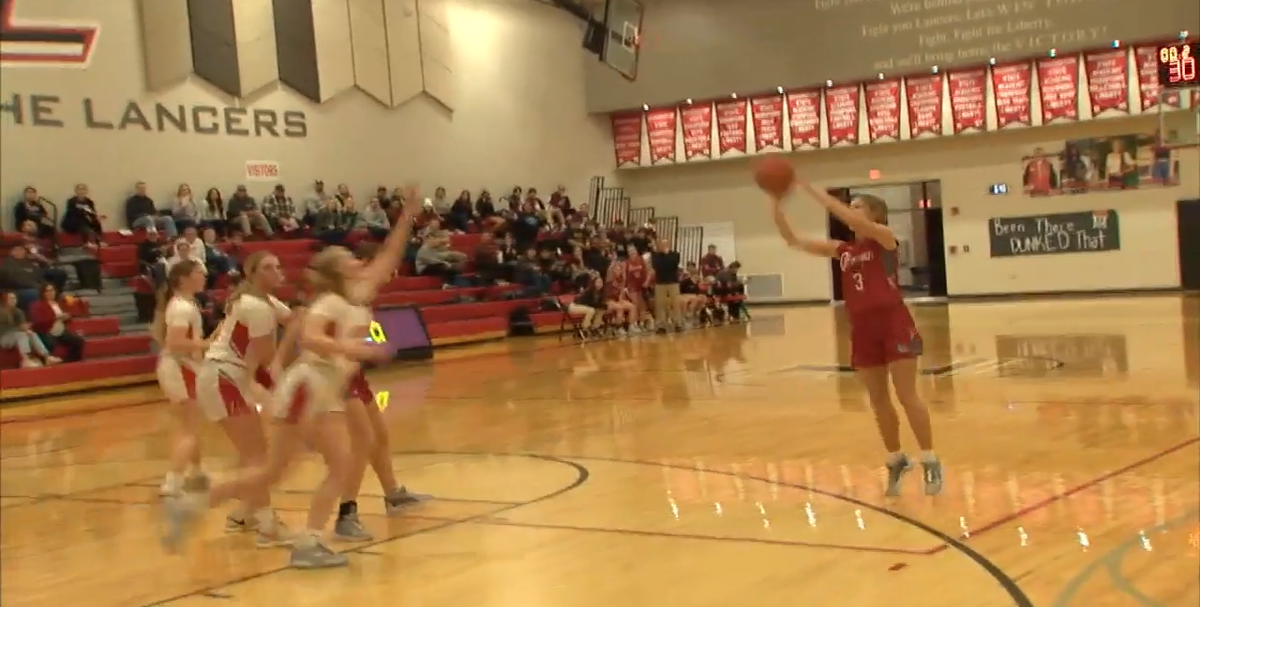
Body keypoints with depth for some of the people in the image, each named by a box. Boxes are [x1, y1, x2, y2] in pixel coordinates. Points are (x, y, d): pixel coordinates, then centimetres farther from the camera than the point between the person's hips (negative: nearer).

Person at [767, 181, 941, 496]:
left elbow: (847, 217, -23)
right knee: (878, 400, 11)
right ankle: (896, 460, 26)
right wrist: (776, 203, -4)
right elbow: (793, 240, 7)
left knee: (907, 395, -4)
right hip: (862, 328, 6)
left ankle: (930, 461, 5)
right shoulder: (842, 250, 11)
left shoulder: (885, 238, -4)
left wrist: (813, 191, -21)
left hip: (893, 322, -6)